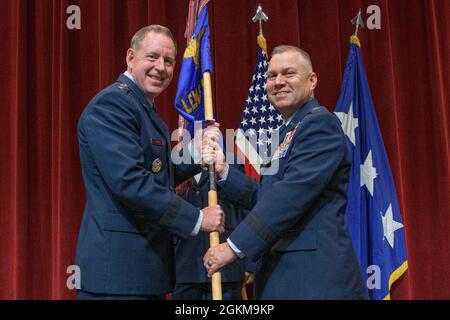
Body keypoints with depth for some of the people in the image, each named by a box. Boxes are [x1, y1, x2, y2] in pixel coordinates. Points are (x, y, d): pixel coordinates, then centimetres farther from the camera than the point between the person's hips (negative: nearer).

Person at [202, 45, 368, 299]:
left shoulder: (320, 123, -11)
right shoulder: (287, 133, 18)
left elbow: (293, 193, -21)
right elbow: (266, 197, 14)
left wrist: (235, 246, -20)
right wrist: (224, 170, 2)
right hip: (283, 272, 9)